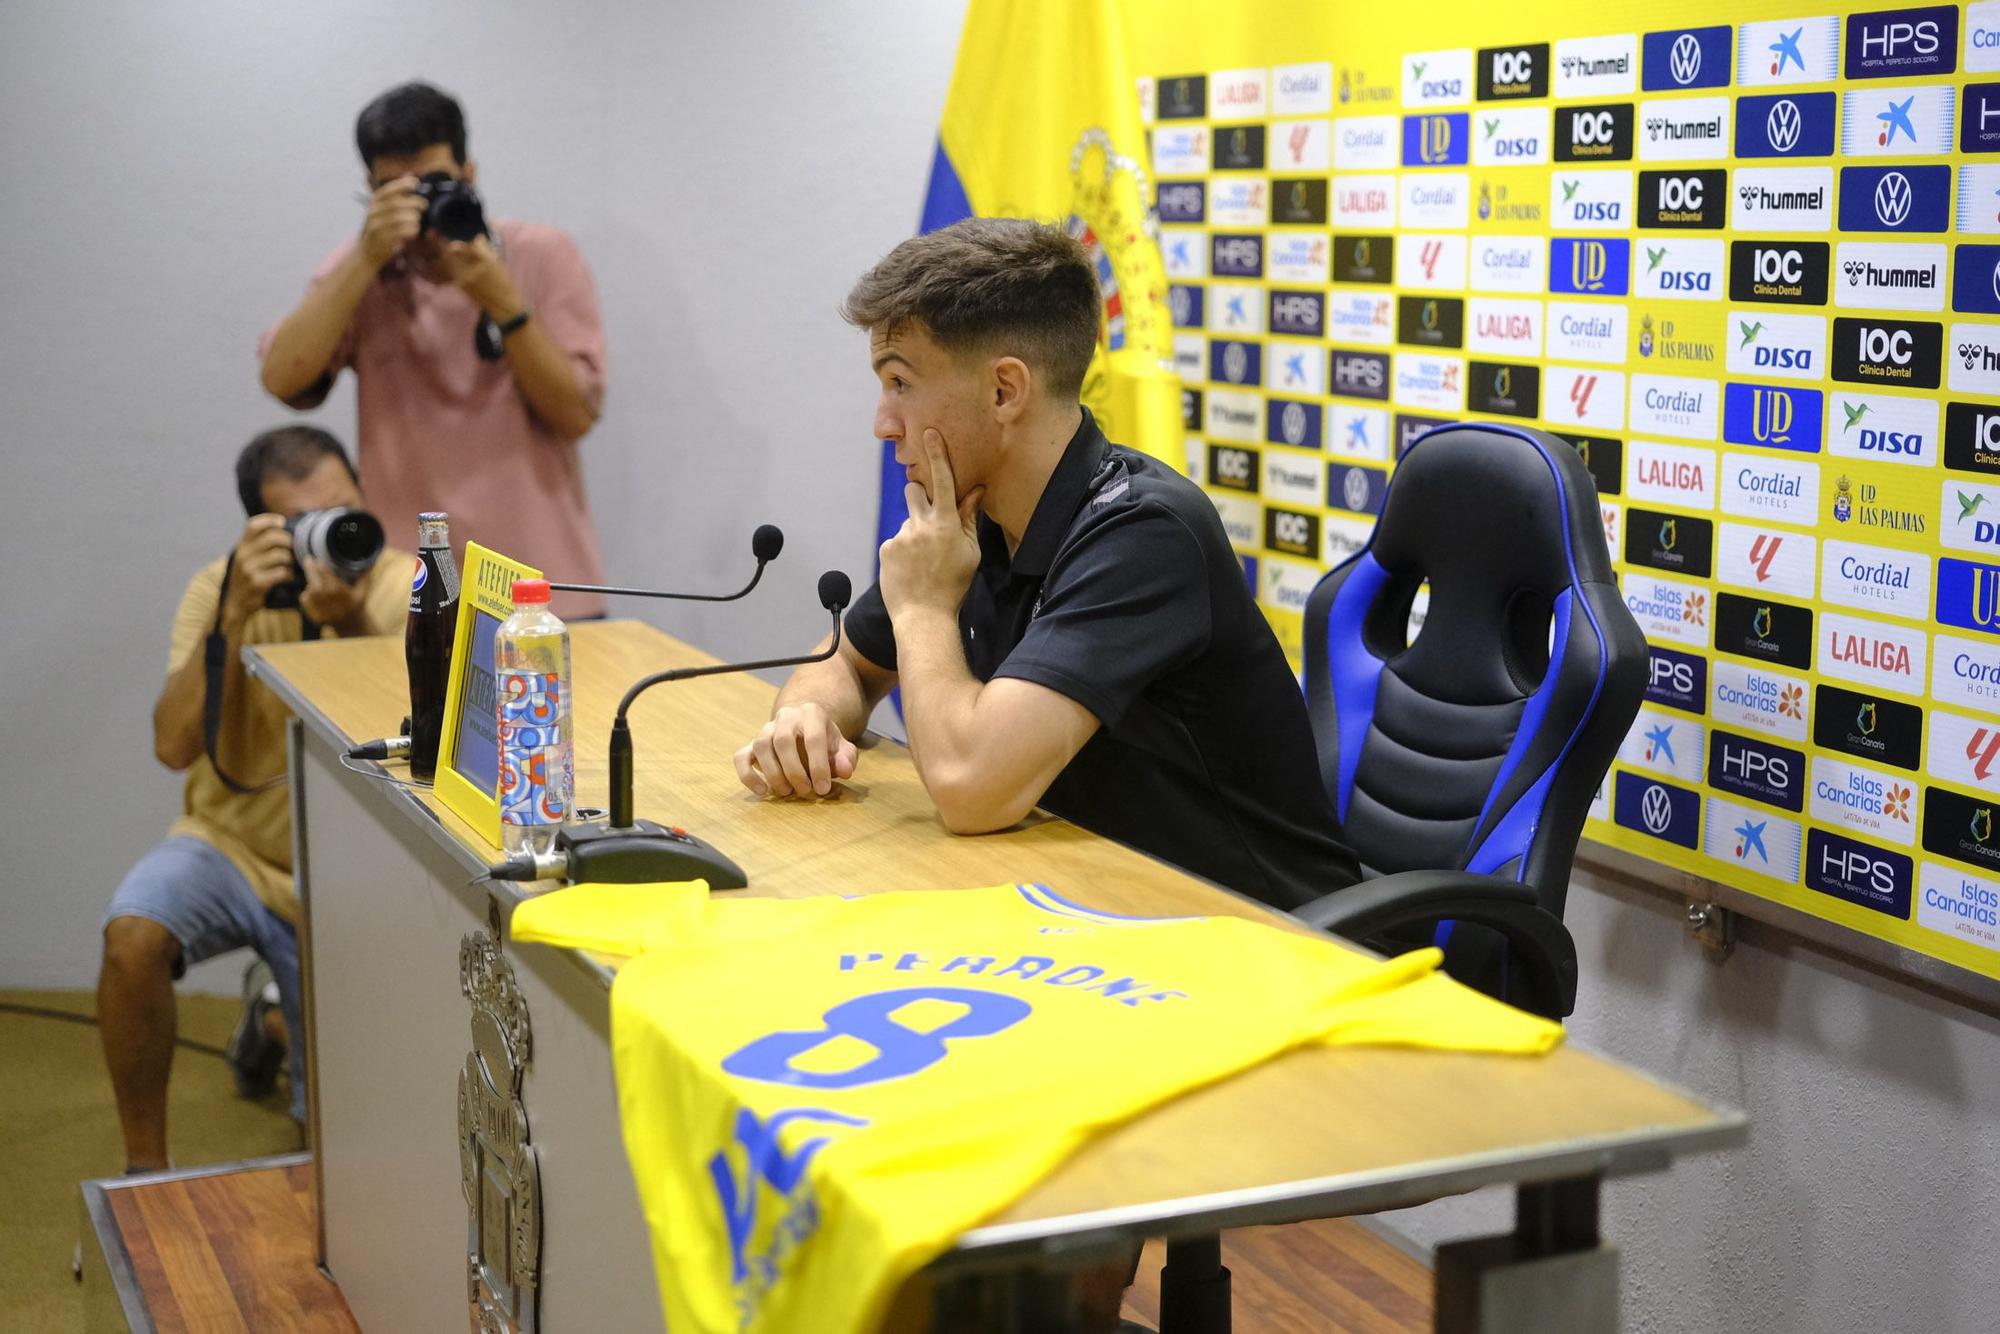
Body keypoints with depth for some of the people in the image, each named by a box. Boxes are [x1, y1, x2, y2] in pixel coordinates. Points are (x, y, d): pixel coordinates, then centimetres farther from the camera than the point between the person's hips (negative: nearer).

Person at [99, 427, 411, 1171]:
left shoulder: (403, 588, -12)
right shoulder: (220, 589, -10)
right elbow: (174, 746, -23)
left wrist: (353, 624, -38)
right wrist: (237, 612, -32)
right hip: (231, 844, 0)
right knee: (132, 935, -34)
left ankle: (276, 1016, 35)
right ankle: (145, 1167, -12)